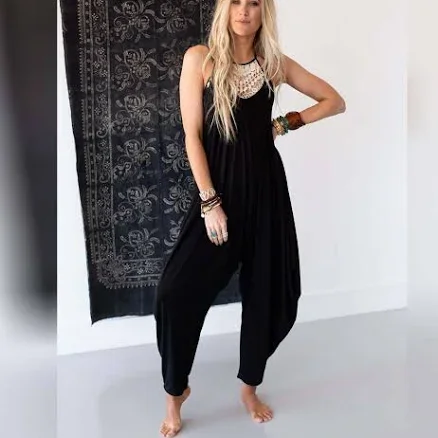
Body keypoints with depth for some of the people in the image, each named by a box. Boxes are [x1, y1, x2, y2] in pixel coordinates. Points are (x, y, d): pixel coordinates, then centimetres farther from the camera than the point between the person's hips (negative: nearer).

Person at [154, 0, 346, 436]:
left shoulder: (275, 63, 6)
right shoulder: (199, 58, -2)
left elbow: (336, 101, 14)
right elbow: (192, 136, -7)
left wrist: (287, 123, 0)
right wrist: (209, 202, -12)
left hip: (265, 188, 3)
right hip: (218, 189, -2)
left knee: (266, 291, 8)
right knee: (177, 292, -9)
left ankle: (249, 387, 31)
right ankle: (175, 389, 18)